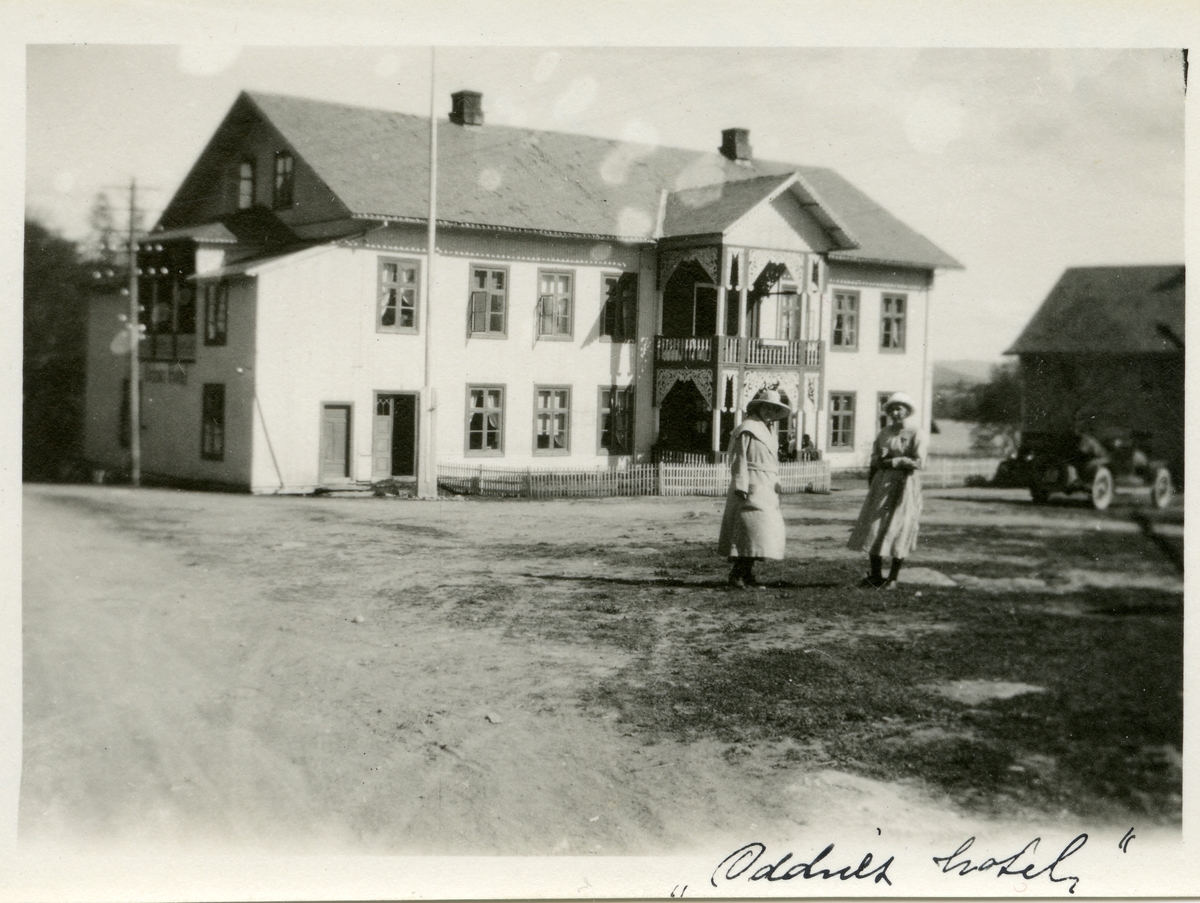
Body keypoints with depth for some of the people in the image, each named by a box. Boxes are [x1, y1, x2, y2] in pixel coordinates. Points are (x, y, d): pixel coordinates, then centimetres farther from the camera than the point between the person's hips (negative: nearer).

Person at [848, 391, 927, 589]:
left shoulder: (915, 435, -3)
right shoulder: (883, 433, 11)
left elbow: (918, 462, -12)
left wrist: (891, 461, -13)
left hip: (904, 486, -4)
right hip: (881, 484, 4)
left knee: (899, 531, -2)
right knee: (873, 529, 0)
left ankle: (893, 578, 7)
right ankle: (875, 575, 11)